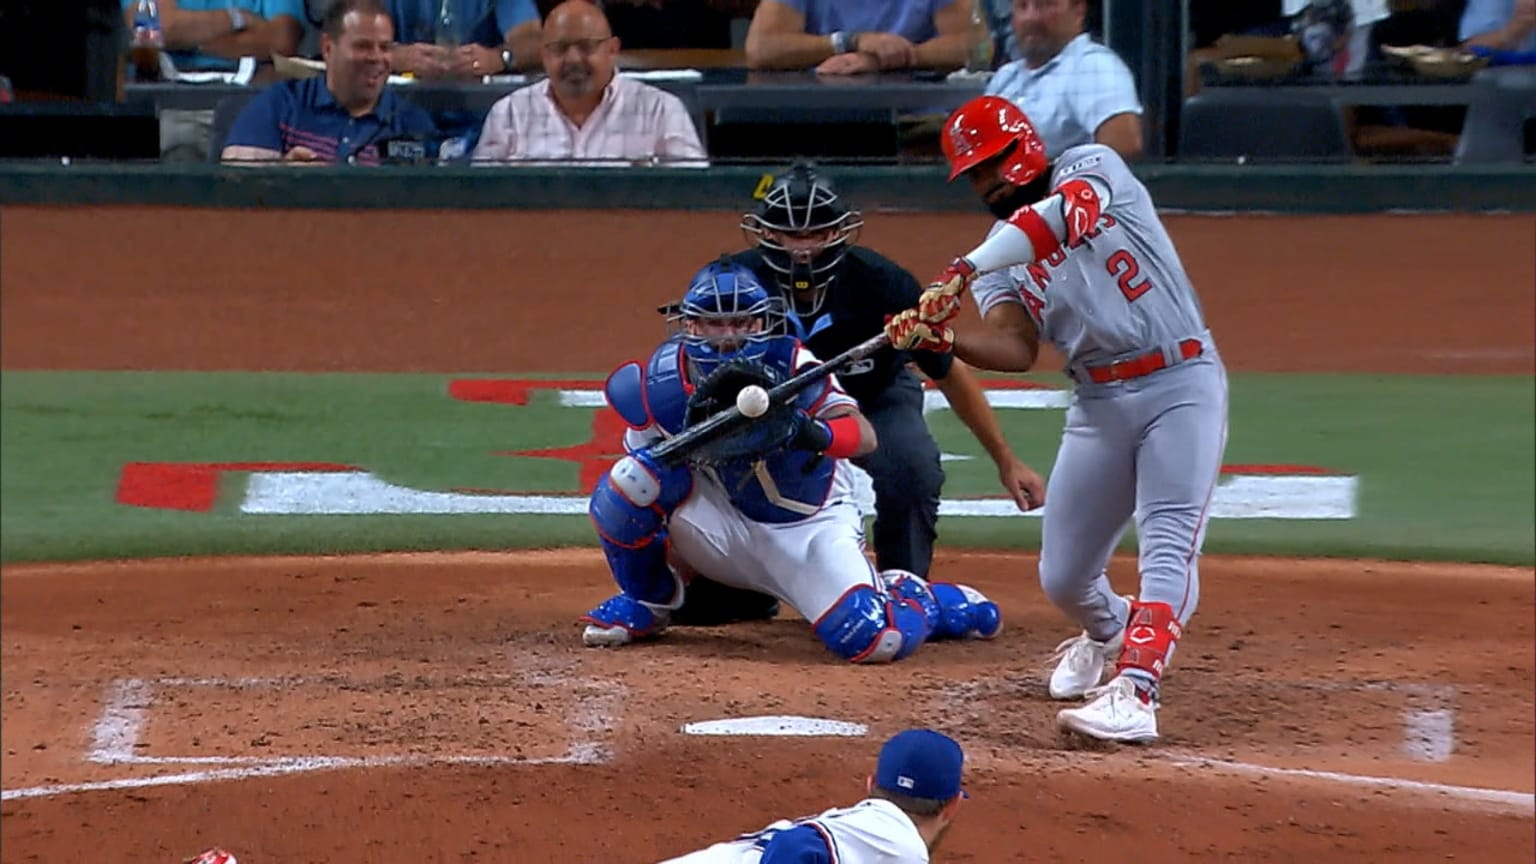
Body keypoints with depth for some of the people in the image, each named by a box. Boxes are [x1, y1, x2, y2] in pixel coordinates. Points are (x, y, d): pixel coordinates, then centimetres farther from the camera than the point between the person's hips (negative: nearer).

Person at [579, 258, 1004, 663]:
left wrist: (812, 433, -53)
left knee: (875, 639, -25)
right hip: (725, 527, 2)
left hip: (810, 528, -2)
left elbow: (863, 435, -33)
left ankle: (916, 599, 16)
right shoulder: (659, 383, -14)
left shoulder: (789, 364, -20)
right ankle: (648, 602, 2)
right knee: (634, 477, -26)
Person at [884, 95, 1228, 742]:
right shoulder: (998, 257, 10)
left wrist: (964, 271, -34)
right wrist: (943, 340, -29)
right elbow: (1015, 349, -9)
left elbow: (1065, 216, -27)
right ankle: (1108, 632, 41)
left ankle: (1135, 691, -32)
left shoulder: (1089, 167, -1)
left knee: (1168, 545, -21)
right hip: (1099, 402, 6)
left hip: (1180, 382, -6)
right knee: (1061, 579, 8)